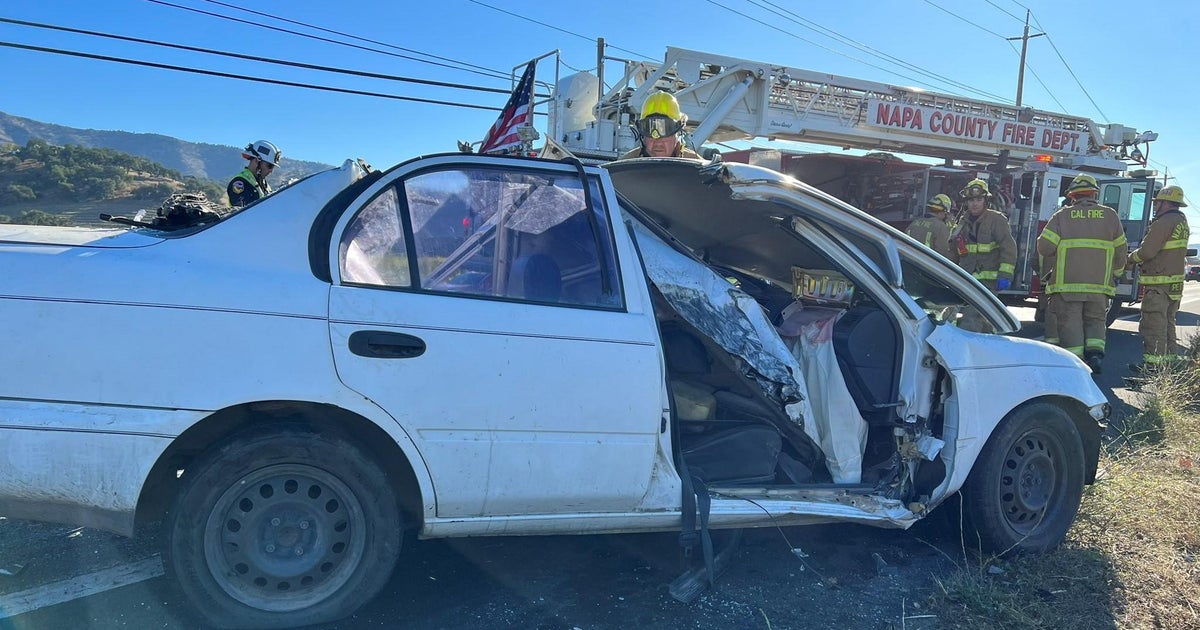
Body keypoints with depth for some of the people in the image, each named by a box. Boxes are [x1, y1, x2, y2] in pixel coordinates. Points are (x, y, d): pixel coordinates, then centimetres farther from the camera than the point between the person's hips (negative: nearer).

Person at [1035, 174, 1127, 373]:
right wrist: (1116, 272, 25)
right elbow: (1120, 249, 12)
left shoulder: (1062, 215, 2)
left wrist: (1052, 267, 13)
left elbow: (1044, 246, -5)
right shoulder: (1110, 215, 9)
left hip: (1067, 282, -2)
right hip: (1100, 282, 2)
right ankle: (1095, 351, -1)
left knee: (1070, 321, 2)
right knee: (1096, 320, 16)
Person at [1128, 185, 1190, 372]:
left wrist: (1130, 259, 1)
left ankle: (1152, 363, -8)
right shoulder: (1182, 221, 17)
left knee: (1153, 324, -8)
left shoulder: (1164, 222, -15)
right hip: (1176, 281, 10)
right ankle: (1167, 360, 21)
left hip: (1158, 282, -10)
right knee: (1167, 322, 16)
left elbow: (1146, 251, -18)